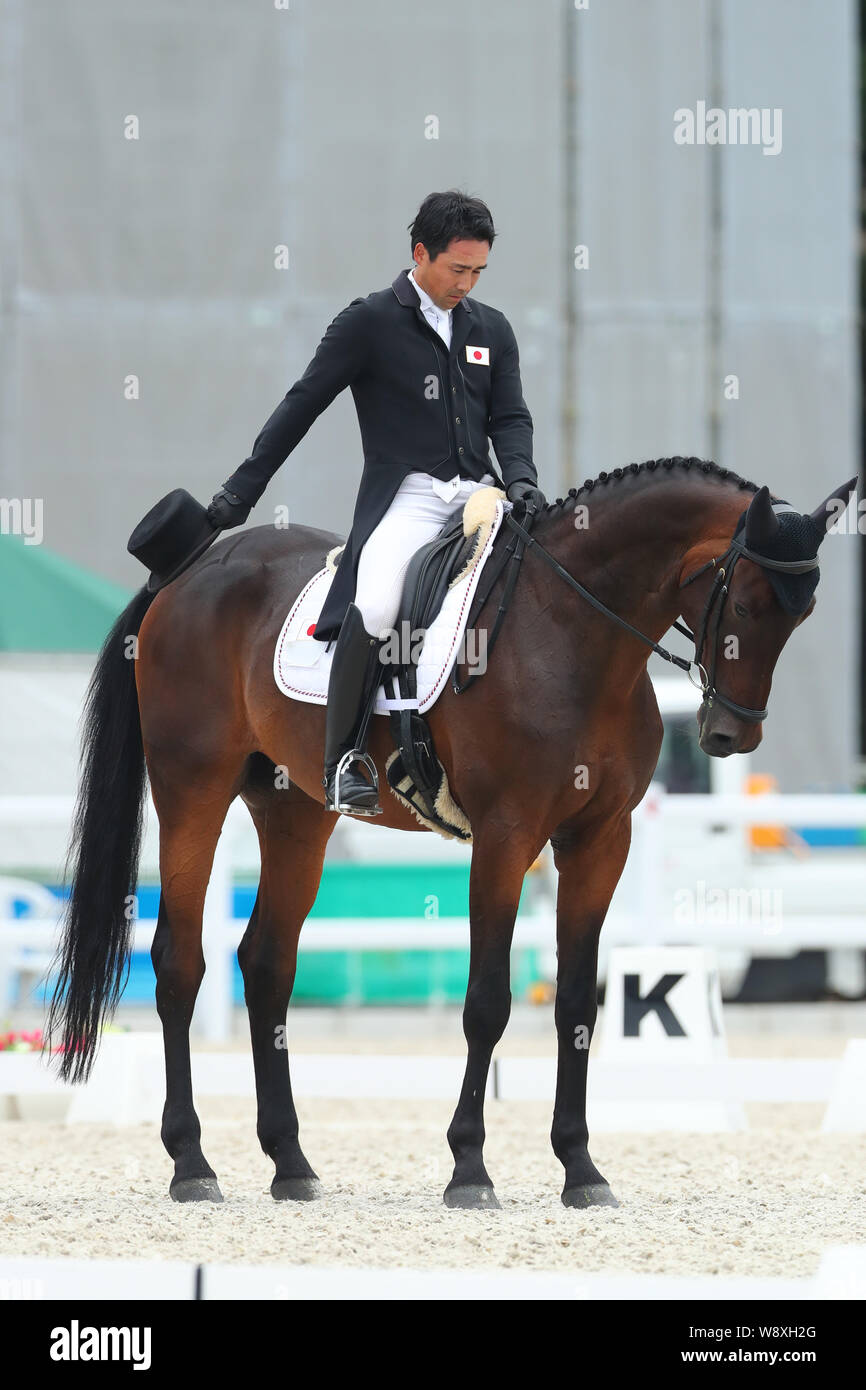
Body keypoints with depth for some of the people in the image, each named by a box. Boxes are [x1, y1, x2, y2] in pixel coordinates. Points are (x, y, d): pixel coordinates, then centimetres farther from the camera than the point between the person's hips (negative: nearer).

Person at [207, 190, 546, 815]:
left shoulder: (492, 330, 17)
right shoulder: (369, 322, 2)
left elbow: (510, 417, 14)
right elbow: (303, 406, 4)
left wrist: (521, 480, -9)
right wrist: (241, 492, 4)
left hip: (478, 496, 5)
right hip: (406, 498, -5)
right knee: (375, 606, -31)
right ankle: (344, 761, -22)